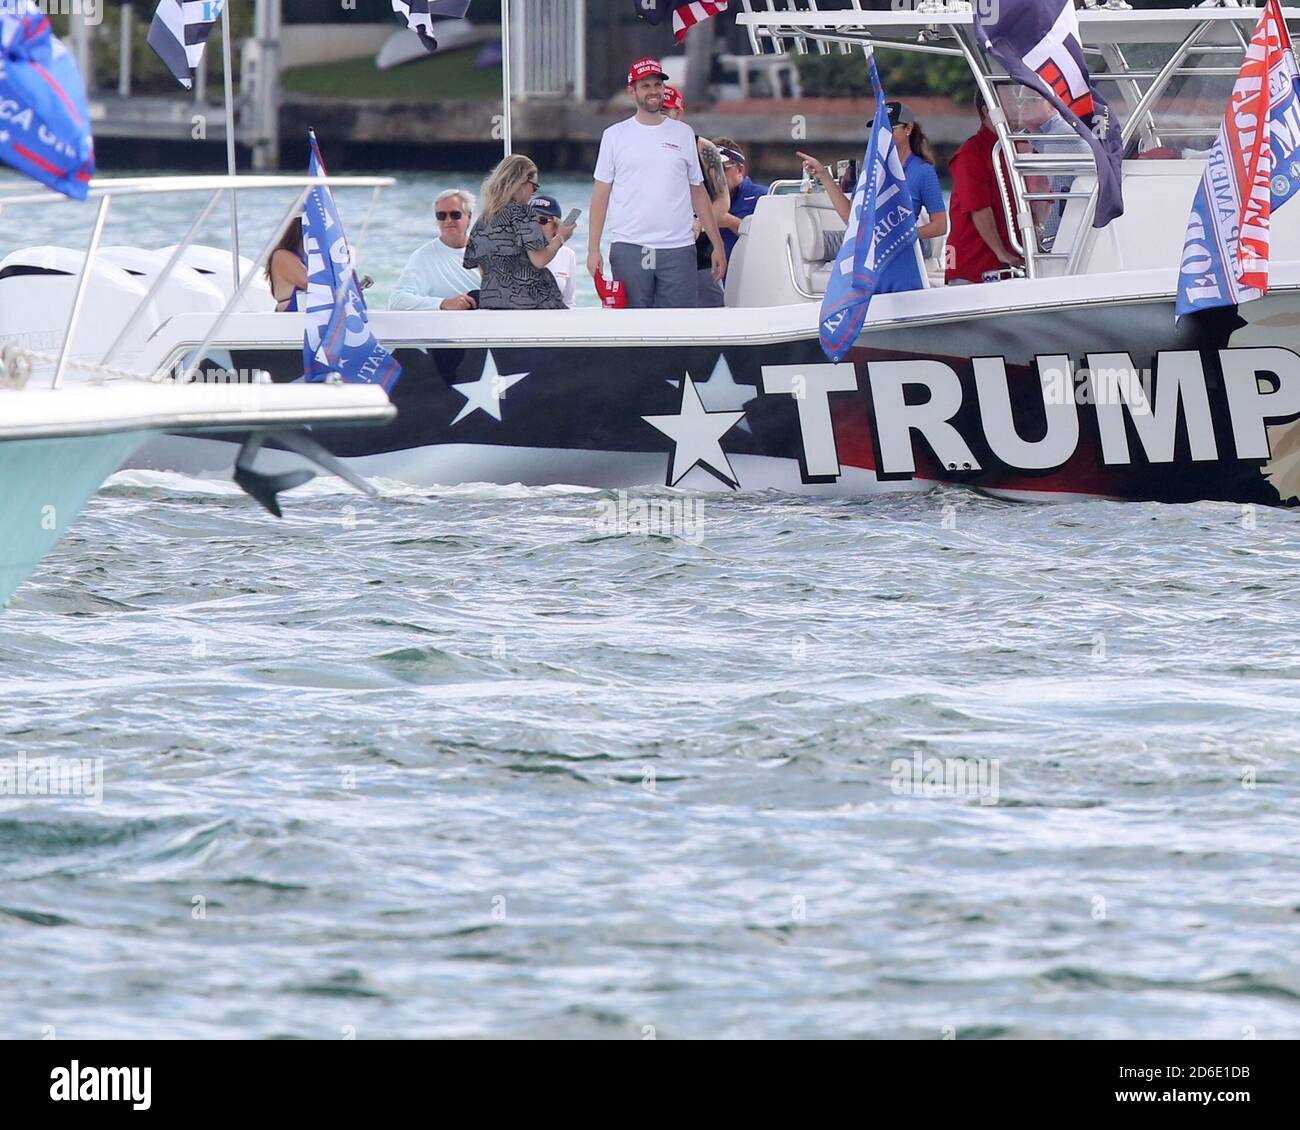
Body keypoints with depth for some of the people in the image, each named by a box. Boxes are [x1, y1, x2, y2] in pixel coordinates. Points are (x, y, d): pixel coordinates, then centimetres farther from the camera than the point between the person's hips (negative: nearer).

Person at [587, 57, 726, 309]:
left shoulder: (683, 134, 11)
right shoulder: (615, 135, 7)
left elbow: (698, 193, 14)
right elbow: (601, 194, 6)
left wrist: (717, 244, 9)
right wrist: (593, 249, -2)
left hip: (678, 249, 1)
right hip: (629, 248, -1)